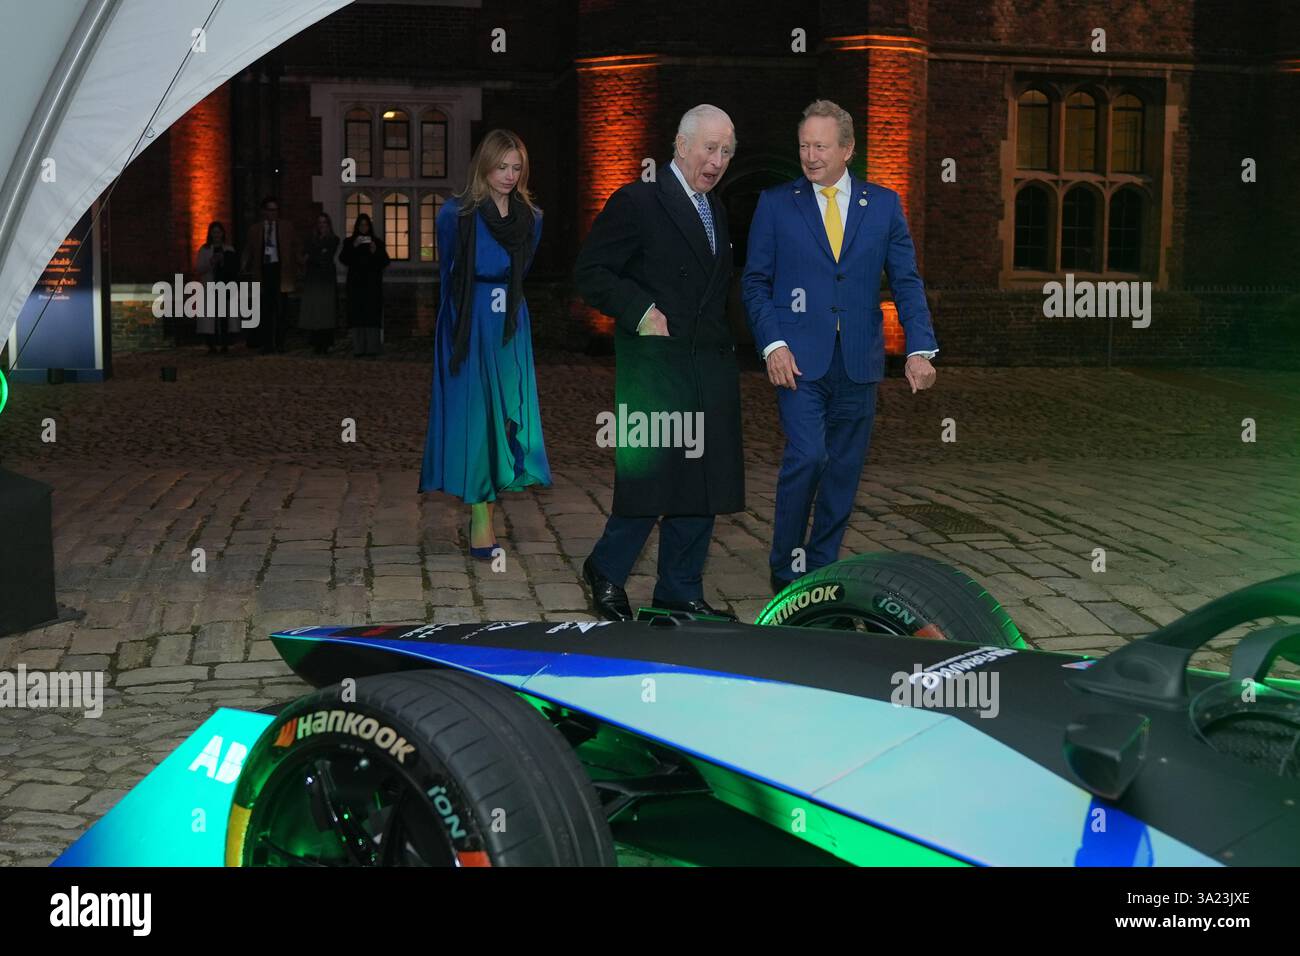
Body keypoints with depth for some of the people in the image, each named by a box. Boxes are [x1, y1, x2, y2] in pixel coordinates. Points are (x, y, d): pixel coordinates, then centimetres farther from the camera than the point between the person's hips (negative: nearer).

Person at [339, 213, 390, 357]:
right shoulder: (350, 242, 8)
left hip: (372, 285, -1)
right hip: (356, 284, 1)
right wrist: (353, 247, -16)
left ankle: (371, 349, -7)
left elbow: (385, 262, 3)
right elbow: (342, 259, -4)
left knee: (371, 315, -7)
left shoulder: (377, 242, 7)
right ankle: (358, 349, -3)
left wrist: (375, 252, -13)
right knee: (357, 316, -4)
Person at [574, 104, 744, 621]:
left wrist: (726, 346, 12)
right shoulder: (637, 202, -7)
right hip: (655, 367, -7)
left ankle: (680, 591, 17)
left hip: (710, 369, 7)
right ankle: (606, 571, 16)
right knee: (651, 476, -5)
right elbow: (590, 272, -9)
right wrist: (640, 311, -16)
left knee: (701, 480, 8)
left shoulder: (716, 210, 18)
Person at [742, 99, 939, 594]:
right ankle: (785, 567, 2)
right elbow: (755, 281, 4)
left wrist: (919, 349, -6)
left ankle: (821, 567, 20)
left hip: (859, 362, 3)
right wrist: (772, 344, -10)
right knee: (806, 456, -15)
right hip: (799, 359, -3)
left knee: (844, 469, 6)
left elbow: (906, 281, 6)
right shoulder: (776, 203, 4)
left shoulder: (884, 204, 8)